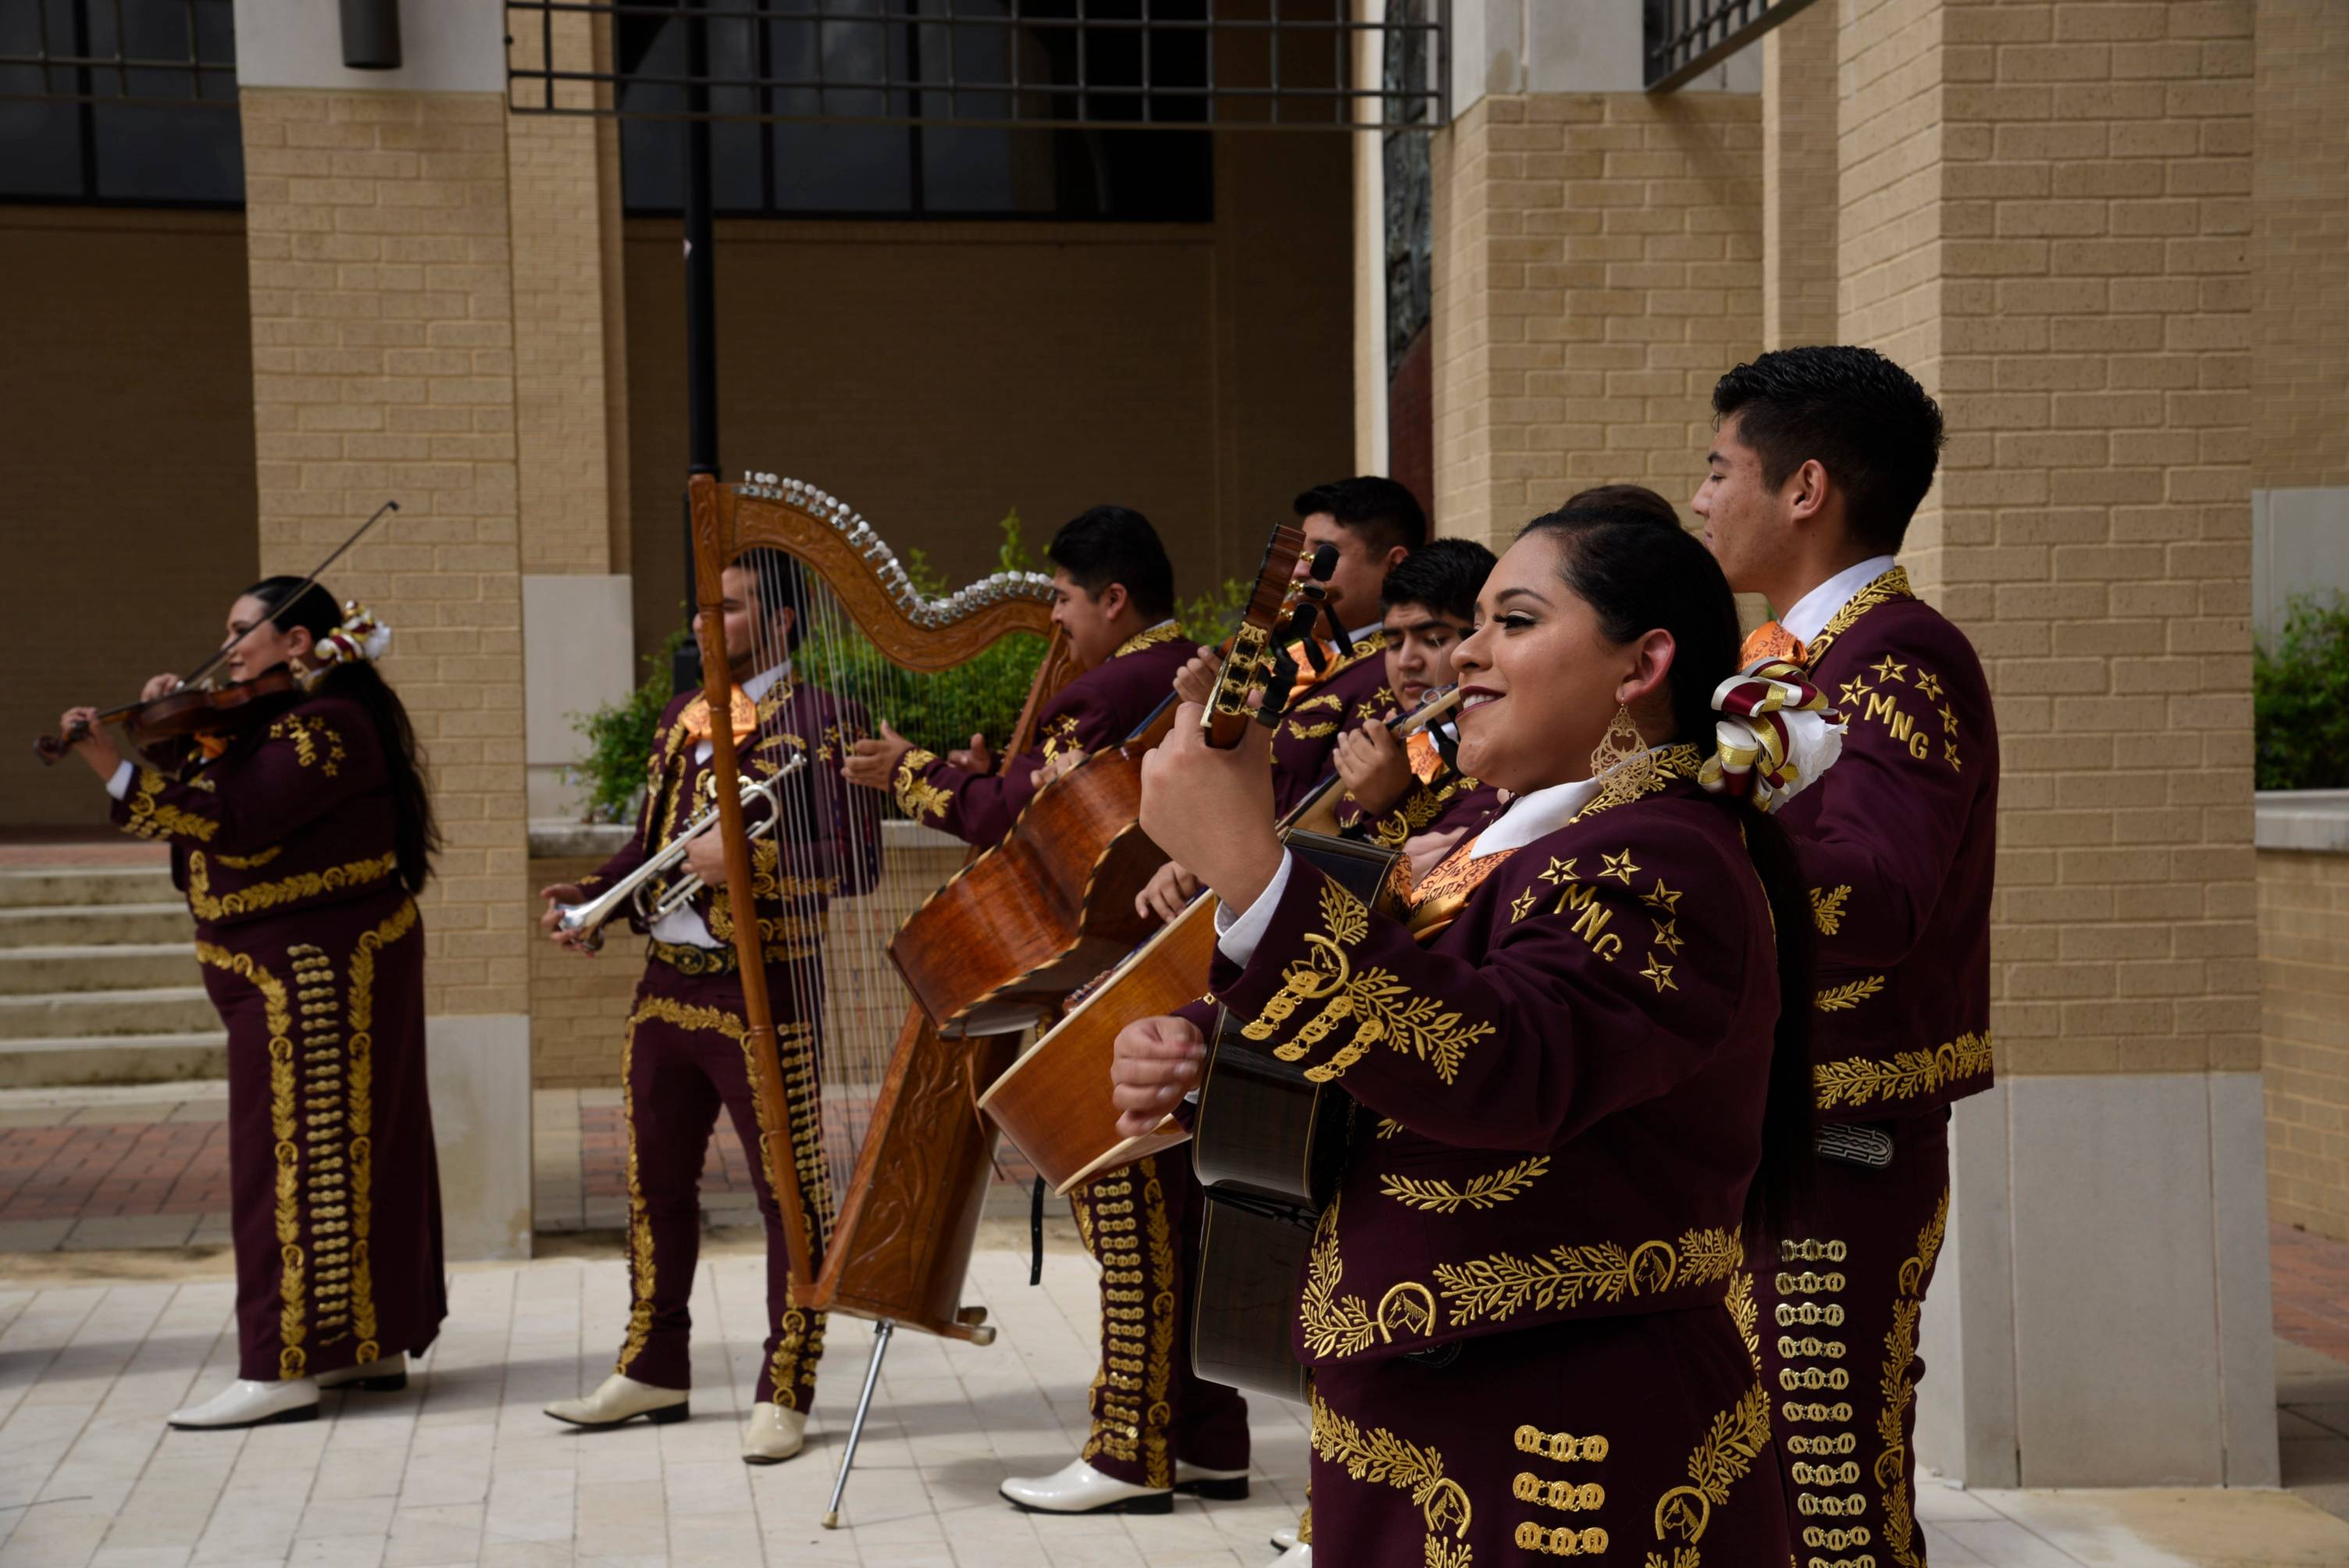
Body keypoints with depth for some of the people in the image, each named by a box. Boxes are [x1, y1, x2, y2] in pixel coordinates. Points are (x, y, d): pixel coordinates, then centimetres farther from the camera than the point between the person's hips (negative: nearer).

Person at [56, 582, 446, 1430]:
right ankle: (372, 1343, 20)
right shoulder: (267, 721, 16)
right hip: (301, 968, 10)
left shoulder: (327, 725, -16)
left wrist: (111, 764, -27)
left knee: (296, 1156, -8)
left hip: (314, 967, -10)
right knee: (353, 1147, 13)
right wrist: (172, 734, -2)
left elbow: (234, 818, -28)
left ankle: (283, 1368, -6)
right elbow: (198, 799, 12)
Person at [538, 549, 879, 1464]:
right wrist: (588, 895, 4)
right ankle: (653, 1369, 28)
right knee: (656, 1183, 14)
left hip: (764, 991, -7)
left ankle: (783, 1392, 8)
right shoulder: (681, 718, 15)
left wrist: (749, 861, -22)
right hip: (665, 982, 8)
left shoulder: (821, 722, -7)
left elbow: (856, 860, -15)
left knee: (791, 1193, -1)